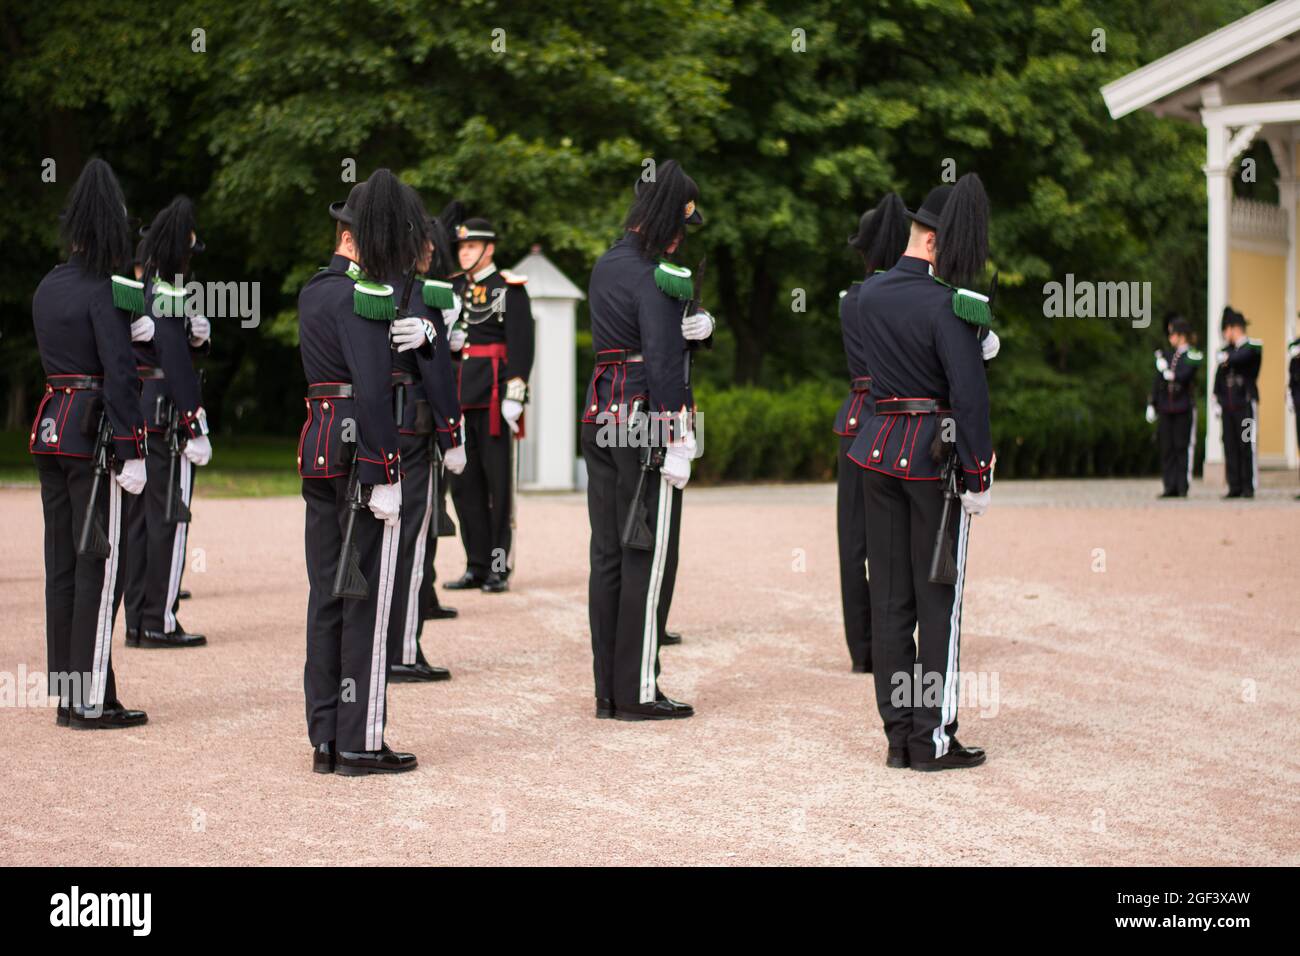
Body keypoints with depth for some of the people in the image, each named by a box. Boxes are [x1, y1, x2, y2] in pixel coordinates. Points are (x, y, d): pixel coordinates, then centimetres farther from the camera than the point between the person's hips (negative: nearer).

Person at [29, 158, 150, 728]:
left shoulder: (47, 289, 11)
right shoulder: (104, 292, -12)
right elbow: (118, 376, -17)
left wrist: (128, 329, 12)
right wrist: (131, 454, -17)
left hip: (50, 426, 8)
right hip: (94, 435, -8)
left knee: (62, 564, 10)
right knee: (98, 567, -3)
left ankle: (66, 696, 15)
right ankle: (93, 702, -1)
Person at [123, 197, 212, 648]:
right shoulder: (167, 294, -15)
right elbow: (177, 366, -19)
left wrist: (194, 334, 2)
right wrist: (196, 429, -18)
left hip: (132, 413, 9)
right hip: (166, 416, -9)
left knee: (138, 517, 10)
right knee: (168, 517, -4)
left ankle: (136, 619, 14)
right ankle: (160, 622, -3)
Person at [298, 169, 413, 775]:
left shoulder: (312, 291, 14)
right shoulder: (363, 295, -13)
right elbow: (372, 389, -20)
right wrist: (384, 480, -19)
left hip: (319, 447, 8)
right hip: (362, 451, -8)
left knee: (328, 593, 10)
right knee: (367, 598, -3)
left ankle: (325, 738, 14)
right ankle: (360, 742, 0)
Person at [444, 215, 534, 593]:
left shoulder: (510, 289, -3)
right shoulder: (452, 289, 15)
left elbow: (521, 345, -9)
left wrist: (514, 396, -16)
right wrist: (447, 339, -2)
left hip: (494, 399, -6)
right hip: (458, 398, 6)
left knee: (499, 483, -2)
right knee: (464, 483, 7)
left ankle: (500, 569, 1)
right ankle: (477, 566, 13)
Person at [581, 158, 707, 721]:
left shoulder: (606, 265, 13)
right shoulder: (657, 276, -15)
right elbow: (662, 362, -19)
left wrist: (694, 323, 4)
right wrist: (677, 446, -17)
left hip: (603, 417, 9)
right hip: (647, 422, -9)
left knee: (607, 554, 9)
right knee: (646, 556, -3)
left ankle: (608, 690, 14)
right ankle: (638, 692, 1)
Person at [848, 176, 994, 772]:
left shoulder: (869, 294, 6)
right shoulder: (947, 304, -16)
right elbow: (969, 393, -20)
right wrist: (979, 476, -14)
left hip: (881, 450, 6)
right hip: (936, 454, -6)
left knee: (890, 599, 9)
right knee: (938, 600, 2)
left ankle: (898, 736, 13)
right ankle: (932, 739, 5)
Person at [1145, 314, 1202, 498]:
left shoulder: (1194, 356, -3)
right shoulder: (1166, 354, 14)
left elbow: (1183, 377, -18)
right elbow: (1157, 381, 14)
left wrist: (1166, 371, -4)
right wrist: (1152, 405, 11)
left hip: (1184, 409, -5)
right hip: (1166, 409, 5)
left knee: (1183, 448, -3)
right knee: (1167, 449, 4)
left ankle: (1183, 487, 0)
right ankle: (1170, 487, 7)